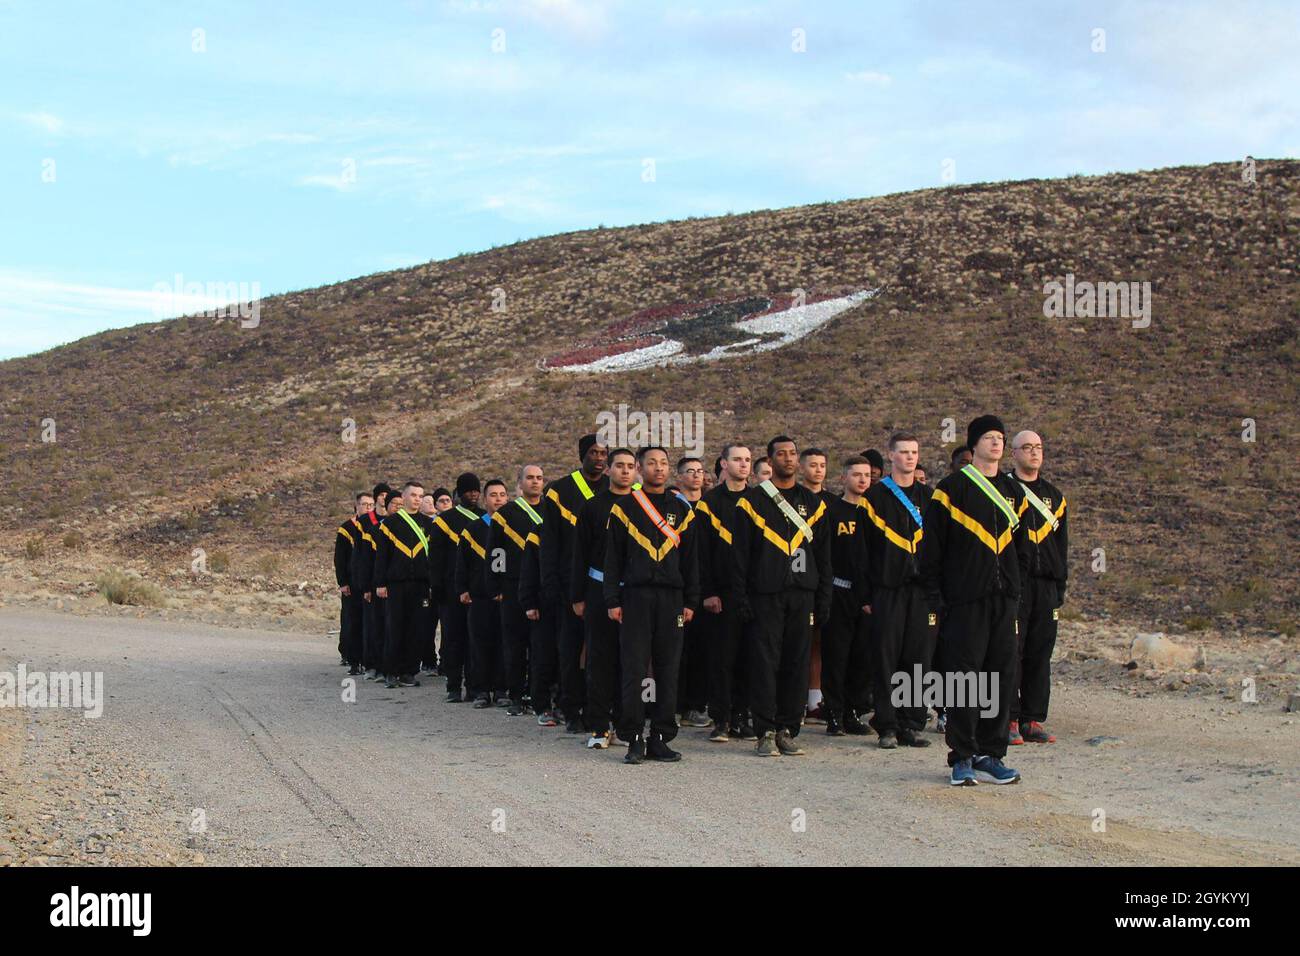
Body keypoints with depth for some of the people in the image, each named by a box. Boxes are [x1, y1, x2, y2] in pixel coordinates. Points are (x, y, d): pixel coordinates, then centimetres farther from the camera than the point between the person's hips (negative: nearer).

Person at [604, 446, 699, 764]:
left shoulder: (681, 509, 12)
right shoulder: (624, 507, 5)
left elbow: (690, 559, 13)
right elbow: (612, 557, 4)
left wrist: (691, 601, 7)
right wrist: (612, 600, -3)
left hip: (671, 599, 2)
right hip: (635, 597, -2)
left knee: (668, 670, 2)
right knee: (634, 670, -4)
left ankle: (661, 739, 8)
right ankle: (634, 740, 1)